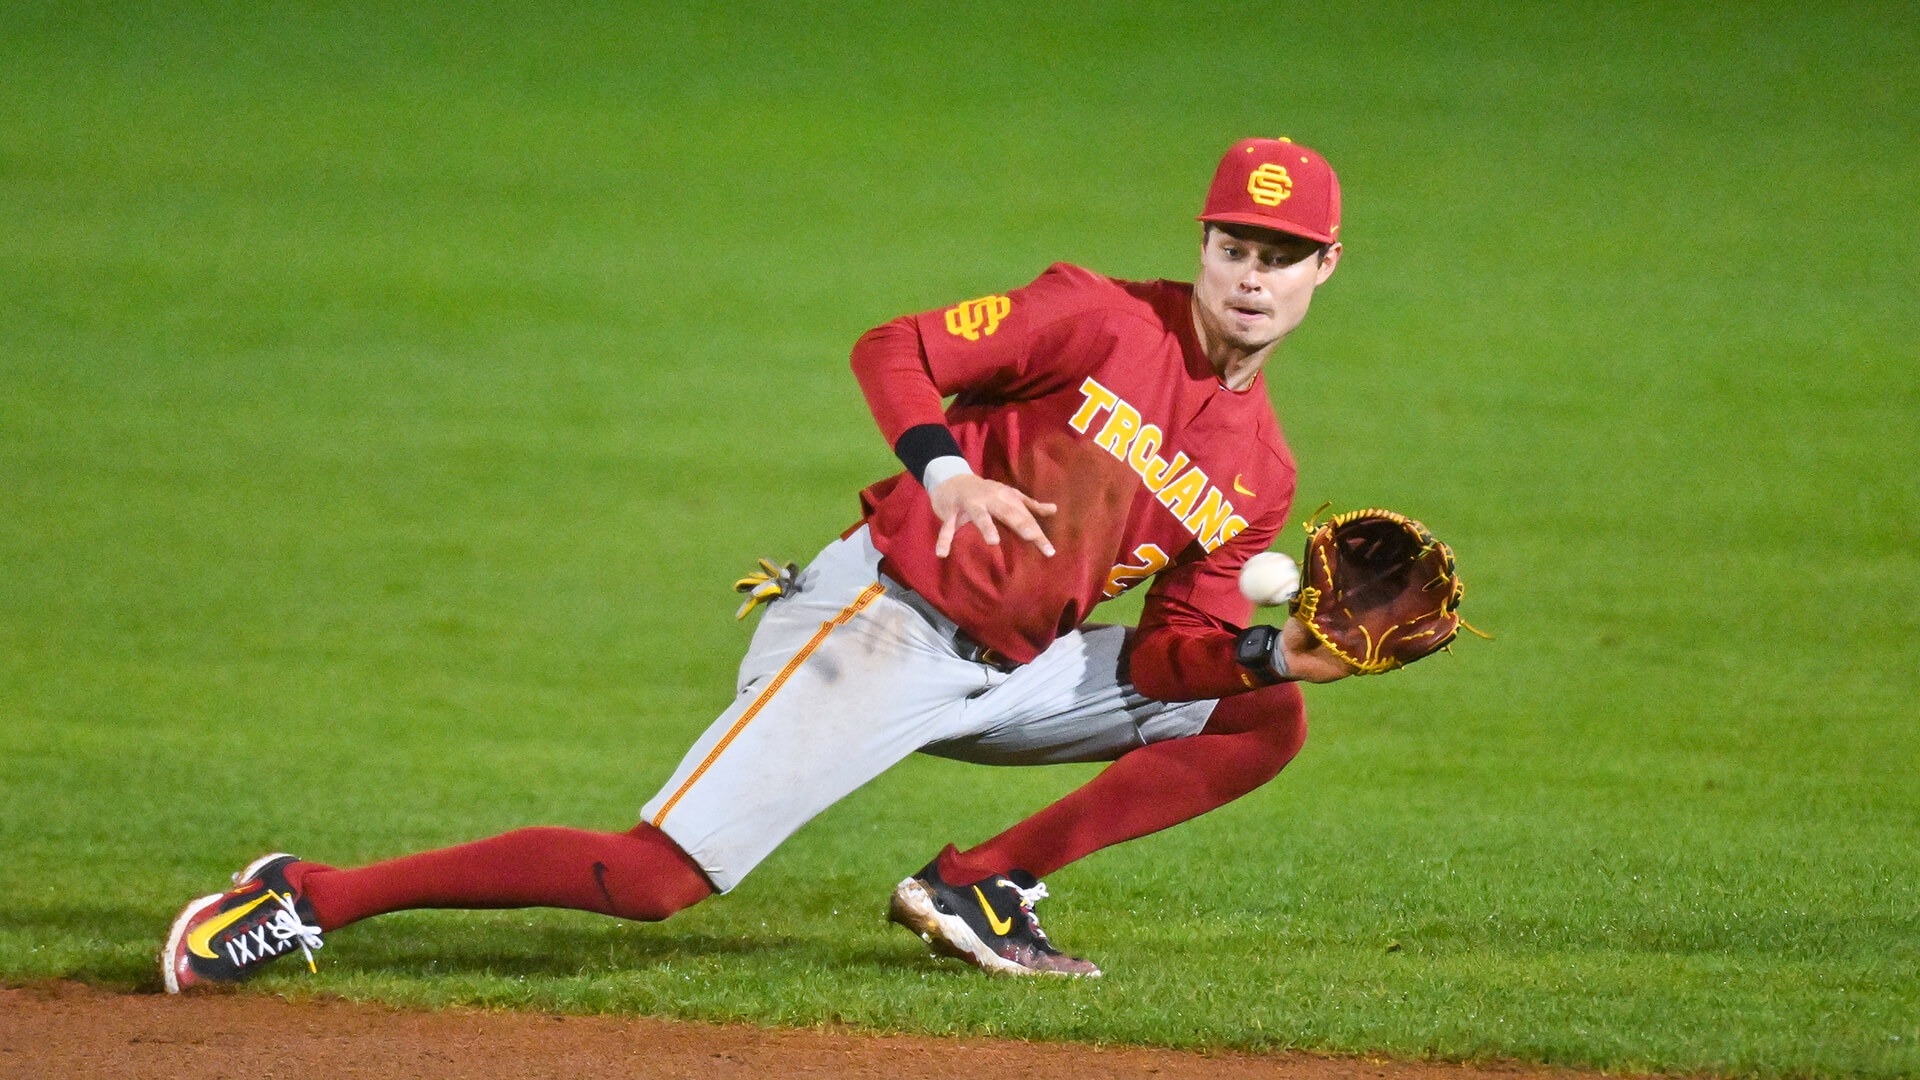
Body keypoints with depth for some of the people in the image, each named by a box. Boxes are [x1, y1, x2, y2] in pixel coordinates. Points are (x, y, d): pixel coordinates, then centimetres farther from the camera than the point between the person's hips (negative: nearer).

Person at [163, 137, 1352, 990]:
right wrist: (945, 470, -27)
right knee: (655, 878, -19)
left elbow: (1167, 656, 7)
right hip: (881, 624, -7)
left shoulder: (1259, 475, 10)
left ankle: (980, 887, 4)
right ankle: (308, 899, -11)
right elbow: (891, 348, -10)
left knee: (1263, 715, 5)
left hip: (1012, 667, 7)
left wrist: (1274, 653, -11)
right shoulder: (1101, 321, -8)